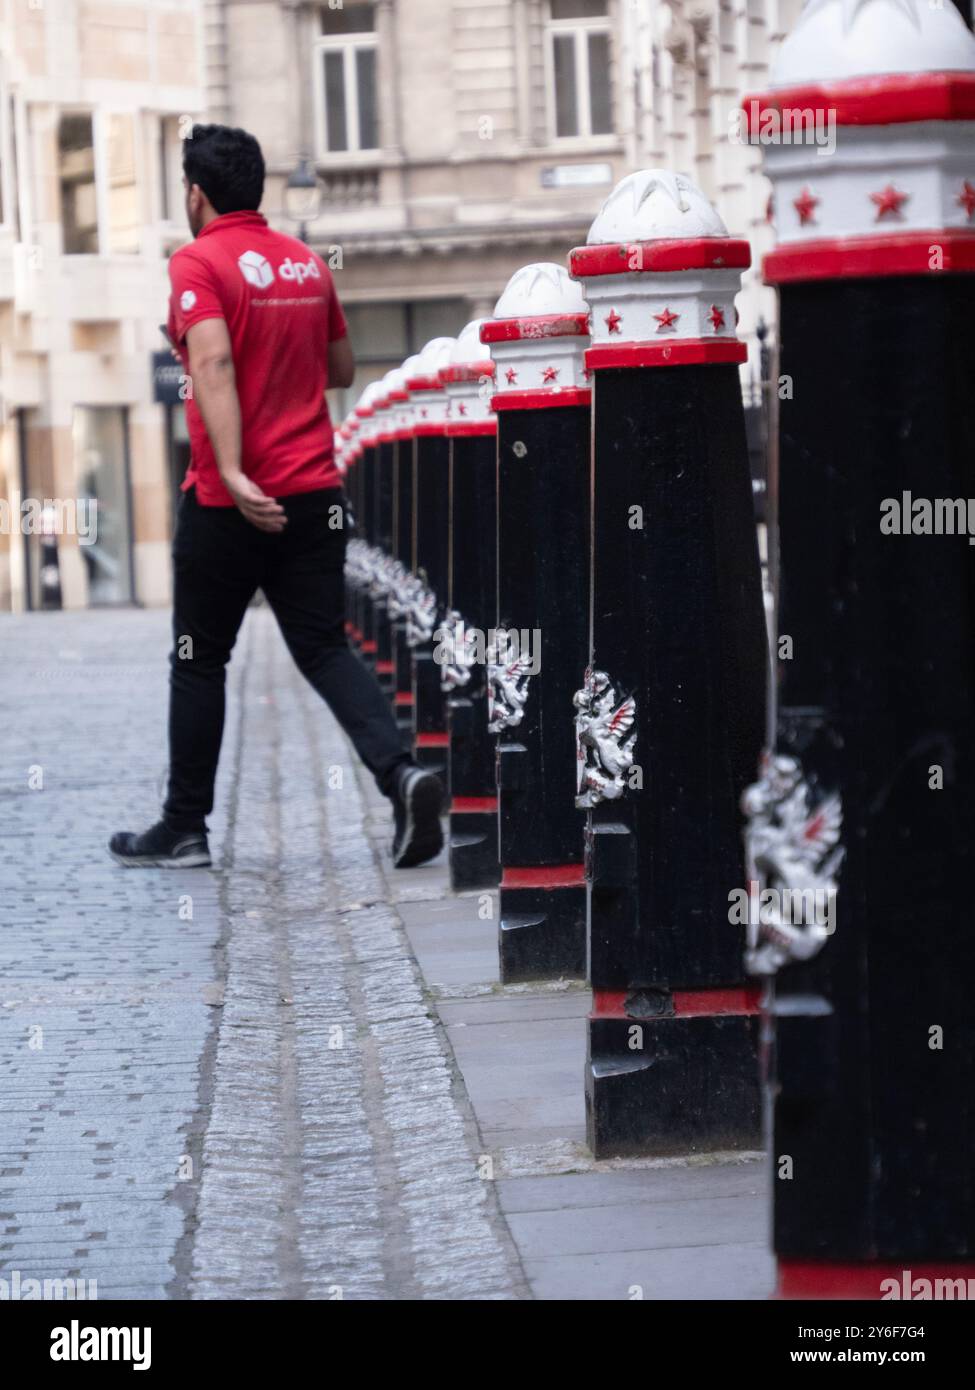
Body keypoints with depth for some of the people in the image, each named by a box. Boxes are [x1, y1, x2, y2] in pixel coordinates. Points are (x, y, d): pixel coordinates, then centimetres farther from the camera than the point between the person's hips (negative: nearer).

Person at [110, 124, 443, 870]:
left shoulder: (198, 263, -9)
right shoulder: (308, 263, 10)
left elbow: (213, 362, -23)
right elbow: (342, 368, 20)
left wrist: (232, 473, -30)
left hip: (230, 500, -5)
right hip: (315, 494, 5)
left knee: (200, 661, 8)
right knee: (325, 648, 6)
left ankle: (184, 829, 17)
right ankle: (400, 770, -17)